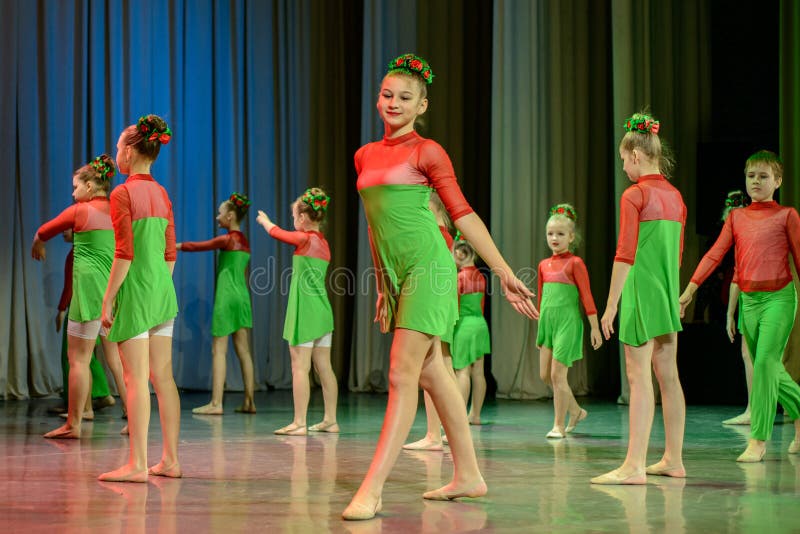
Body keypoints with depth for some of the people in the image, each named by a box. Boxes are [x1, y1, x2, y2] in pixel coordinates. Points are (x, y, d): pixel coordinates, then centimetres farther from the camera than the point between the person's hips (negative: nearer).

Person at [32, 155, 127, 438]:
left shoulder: (80, 211, -3)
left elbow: (43, 232, 11)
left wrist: (37, 245, 32)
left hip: (89, 290, -6)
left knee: (78, 359, -1)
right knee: (117, 358, 10)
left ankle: (73, 424, 1)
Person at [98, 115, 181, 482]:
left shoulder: (123, 194, -10)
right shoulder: (162, 194, 11)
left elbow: (125, 254, -15)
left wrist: (108, 299, -11)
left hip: (135, 289, -7)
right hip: (162, 288, 7)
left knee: (136, 378, -6)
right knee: (163, 376, 9)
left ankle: (137, 465, -6)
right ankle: (170, 460, 11)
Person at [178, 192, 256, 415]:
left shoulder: (227, 240, -10)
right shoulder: (244, 242, 13)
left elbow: (199, 246, -5)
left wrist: (175, 245, 7)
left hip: (227, 297, -8)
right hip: (243, 297, 8)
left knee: (219, 350, -5)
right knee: (243, 350, 7)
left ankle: (216, 403, -6)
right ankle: (249, 401, 7)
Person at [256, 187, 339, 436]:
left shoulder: (306, 239, -10)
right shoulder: (322, 242, 11)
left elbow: (277, 232, 4)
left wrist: (263, 219, 24)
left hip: (305, 311, -8)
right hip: (323, 312, 8)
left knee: (300, 367, -7)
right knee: (324, 368, 10)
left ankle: (299, 423, -8)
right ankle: (330, 420, 13)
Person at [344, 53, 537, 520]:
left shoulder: (427, 152, -5)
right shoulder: (366, 156, 14)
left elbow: (463, 215, -5)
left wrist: (506, 274, -6)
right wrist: (382, 287, 24)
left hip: (428, 269, -7)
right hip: (395, 274, 7)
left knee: (403, 377, -12)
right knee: (433, 376, 12)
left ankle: (372, 490, -16)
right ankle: (468, 476, 21)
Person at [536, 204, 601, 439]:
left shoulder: (575, 263, -5)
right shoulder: (544, 265, 12)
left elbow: (586, 296, -6)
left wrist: (595, 327, -8)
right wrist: (540, 325, 21)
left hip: (567, 321, -7)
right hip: (548, 321, 7)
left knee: (557, 374, -8)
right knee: (545, 375, 6)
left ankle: (559, 425, 2)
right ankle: (576, 410, 25)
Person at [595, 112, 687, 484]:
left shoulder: (634, 195, -11)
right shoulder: (675, 196, 11)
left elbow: (625, 254, -15)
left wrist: (611, 304, -12)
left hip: (640, 291, -7)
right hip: (668, 295, 8)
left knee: (639, 377, -10)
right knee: (668, 376, 11)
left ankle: (634, 466, -13)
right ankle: (673, 460, 18)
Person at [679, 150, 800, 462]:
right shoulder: (736, 217, 10)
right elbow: (715, 254, 5)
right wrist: (689, 290, -4)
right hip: (749, 299, 5)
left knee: (765, 362, -15)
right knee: (770, 369, 10)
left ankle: (758, 440, -11)